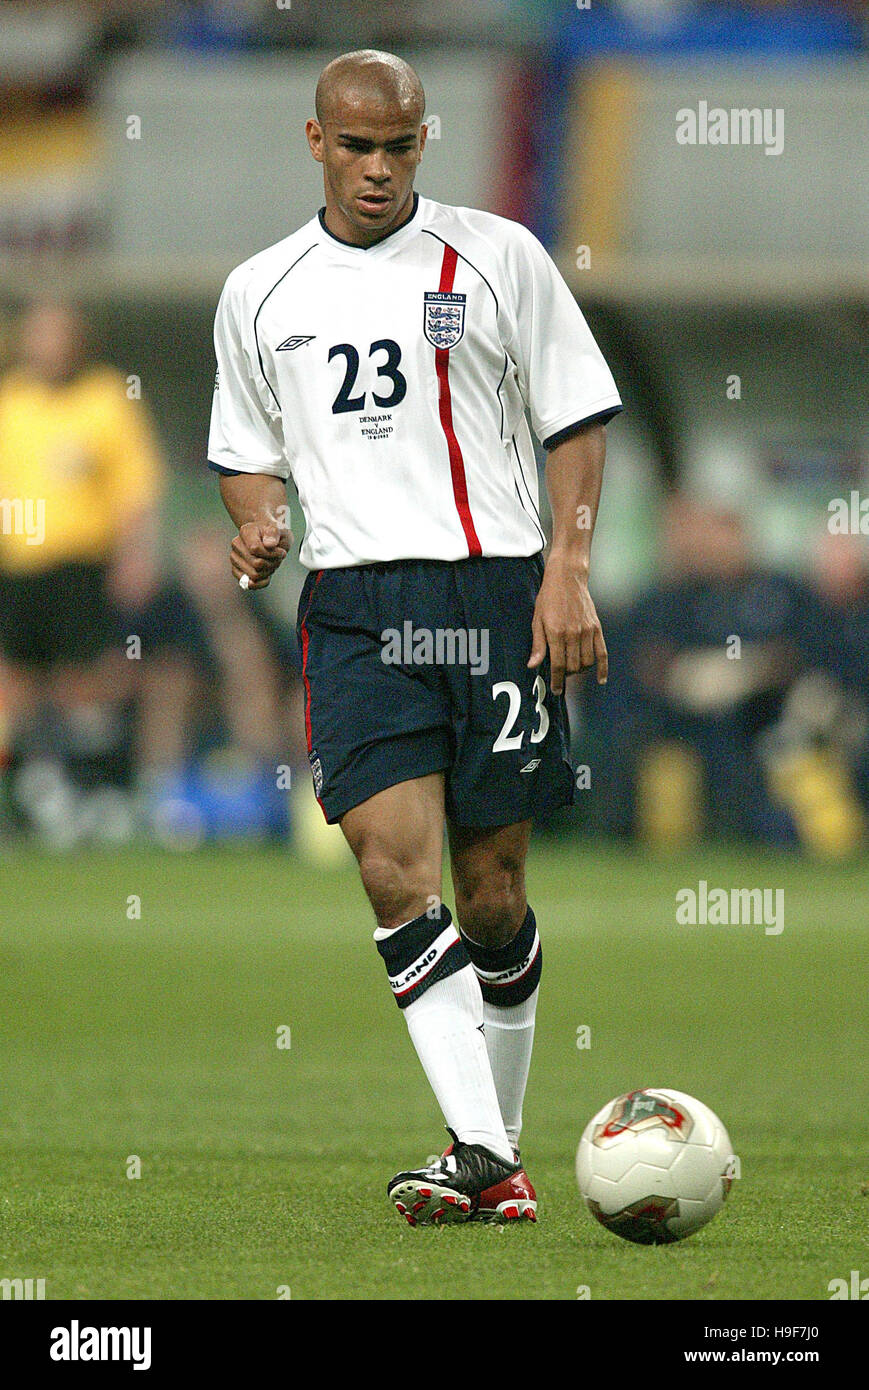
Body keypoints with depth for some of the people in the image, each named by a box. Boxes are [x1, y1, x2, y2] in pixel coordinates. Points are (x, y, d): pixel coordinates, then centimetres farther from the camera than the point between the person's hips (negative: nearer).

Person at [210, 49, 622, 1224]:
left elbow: (578, 414, 5)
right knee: (396, 872, -16)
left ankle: (499, 1148, 17)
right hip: (355, 602, 1)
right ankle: (480, 1153, -19)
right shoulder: (259, 293, 12)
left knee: (492, 890, 2)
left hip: (495, 590, -1)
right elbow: (248, 451, 21)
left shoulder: (496, 256, 4)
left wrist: (568, 572, -5)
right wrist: (258, 525, -1)